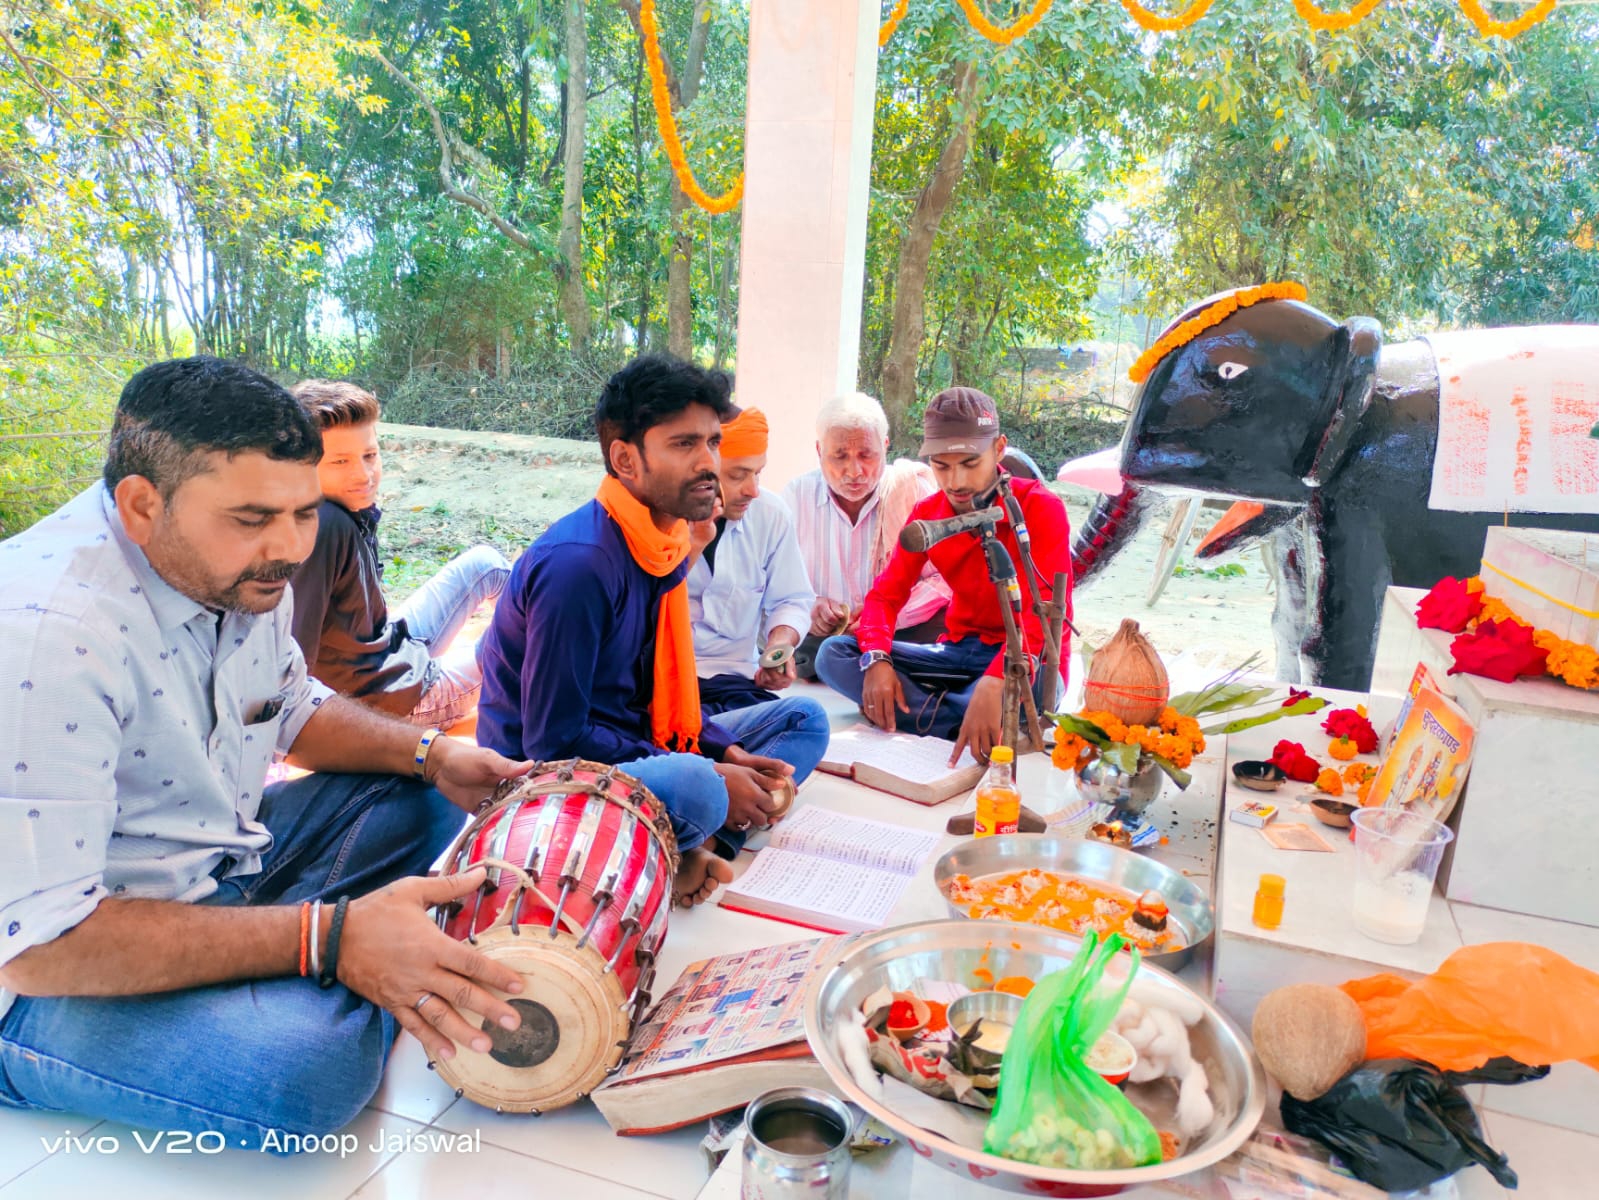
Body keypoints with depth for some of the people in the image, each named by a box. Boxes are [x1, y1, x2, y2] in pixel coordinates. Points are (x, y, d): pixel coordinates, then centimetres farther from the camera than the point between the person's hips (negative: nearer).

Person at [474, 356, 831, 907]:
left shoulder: (664, 540, 4)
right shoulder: (578, 562, -24)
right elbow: (553, 741, -23)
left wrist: (728, 753, -3)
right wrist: (710, 776, -20)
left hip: (635, 744, 10)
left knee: (803, 719, 7)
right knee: (694, 787, -40)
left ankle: (697, 848, -14)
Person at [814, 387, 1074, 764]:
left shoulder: (1041, 508, -14)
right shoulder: (927, 514, 2)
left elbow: (1045, 611, -26)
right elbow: (886, 594, -1)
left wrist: (994, 684, -43)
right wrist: (876, 659, -23)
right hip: (957, 651, 6)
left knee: (1020, 687, -42)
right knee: (834, 654, -13)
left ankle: (913, 712, -16)